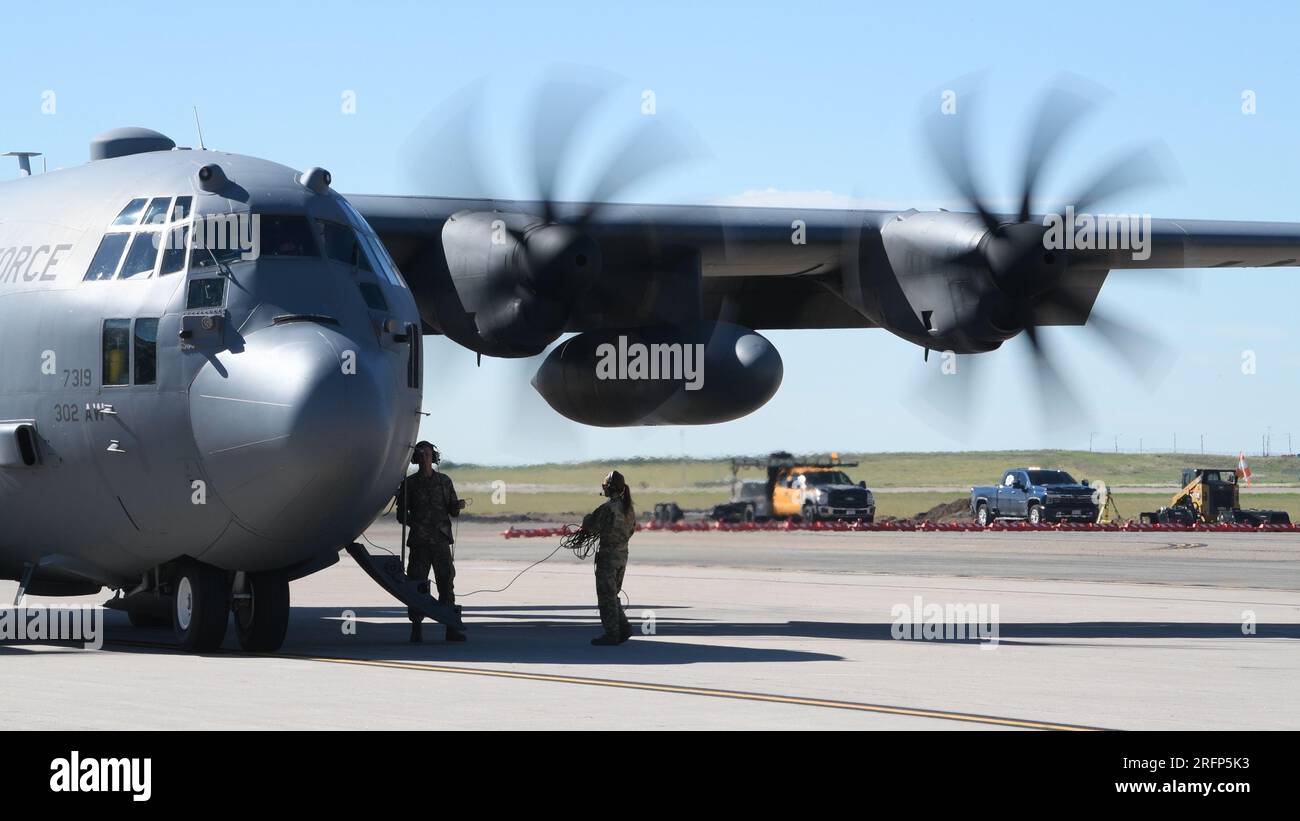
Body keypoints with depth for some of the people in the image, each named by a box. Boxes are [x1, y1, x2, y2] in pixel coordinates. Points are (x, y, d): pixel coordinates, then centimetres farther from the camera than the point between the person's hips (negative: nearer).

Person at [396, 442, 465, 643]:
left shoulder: (444, 481, 13)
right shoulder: (409, 483, 9)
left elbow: (453, 510, 13)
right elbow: (401, 513, 10)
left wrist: (458, 506, -9)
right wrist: (412, 522, -9)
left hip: (441, 540, 1)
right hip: (419, 541, -1)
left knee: (446, 581, -4)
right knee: (417, 584, -4)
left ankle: (451, 629, -4)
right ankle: (417, 629, 0)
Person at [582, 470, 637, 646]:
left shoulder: (607, 508, -19)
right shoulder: (629, 507, 5)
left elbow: (589, 527, -11)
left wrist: (588, 517, 8)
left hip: (608, 554, -8)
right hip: (623, 554, 8)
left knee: (606, 595, 2)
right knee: (613, 595, 19)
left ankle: (611, 633, 4)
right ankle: (623, 628, 16)